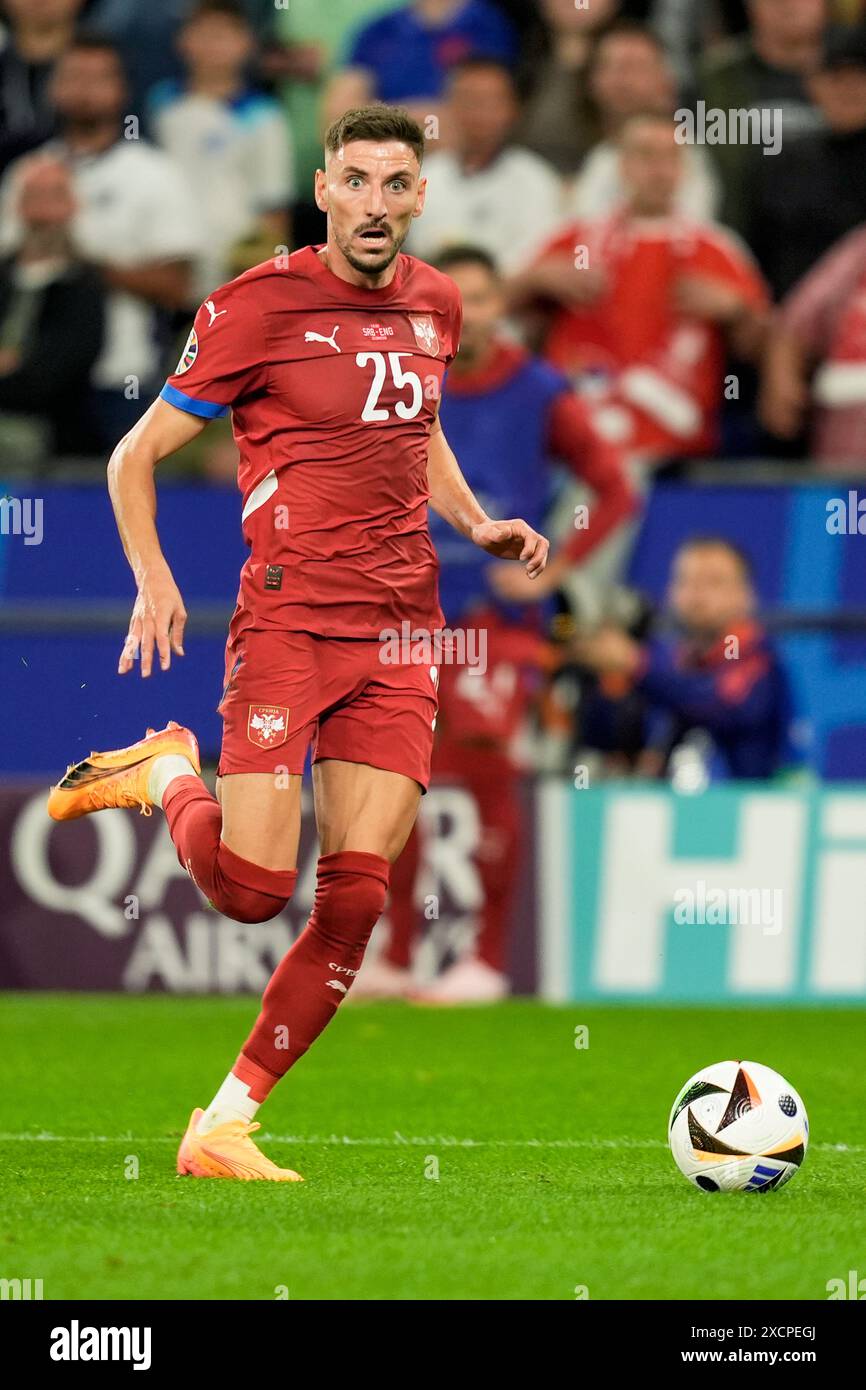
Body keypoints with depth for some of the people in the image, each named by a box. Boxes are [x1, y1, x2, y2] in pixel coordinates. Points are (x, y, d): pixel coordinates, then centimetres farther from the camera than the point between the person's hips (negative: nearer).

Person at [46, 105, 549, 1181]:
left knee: (355, 898, -4)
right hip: (289, 618, -5)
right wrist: (153, 582, -14)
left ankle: (224, 1126, 6)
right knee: (251, 886, -16)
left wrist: (479, 526, 13)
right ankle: (164, 777, 17)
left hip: (402, 630, 5)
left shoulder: (434, 304, 12)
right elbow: (137, 454, -1)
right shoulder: (259, 306, -6)